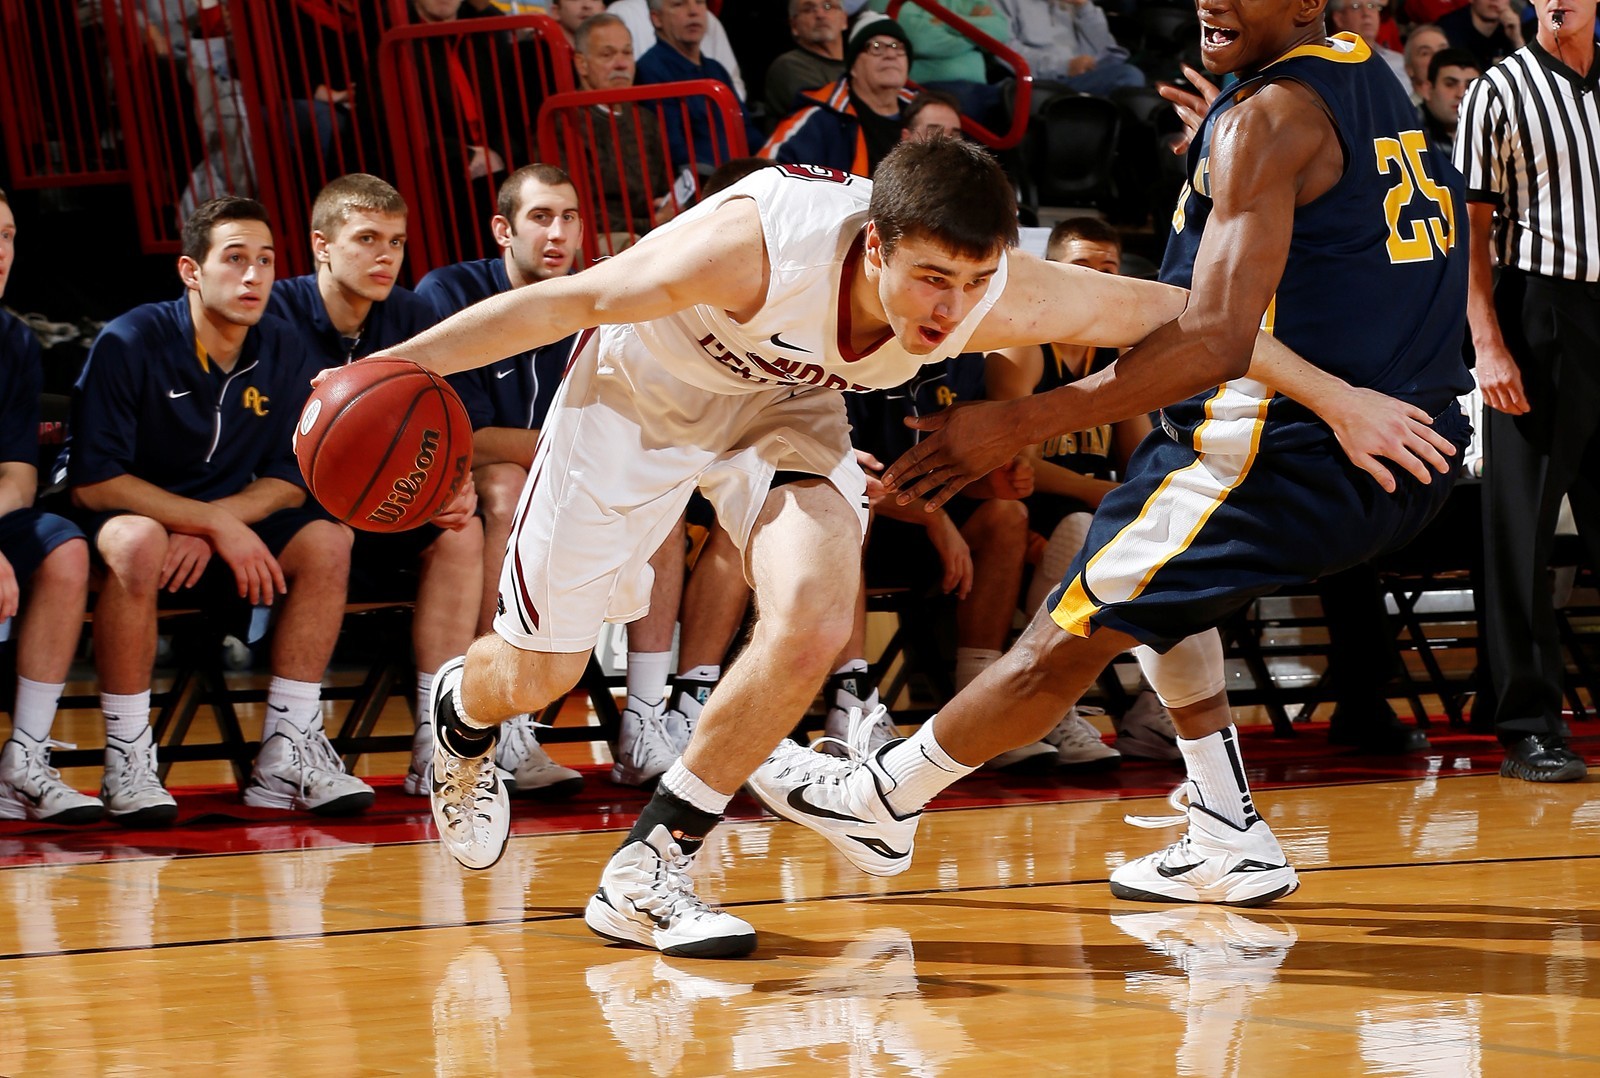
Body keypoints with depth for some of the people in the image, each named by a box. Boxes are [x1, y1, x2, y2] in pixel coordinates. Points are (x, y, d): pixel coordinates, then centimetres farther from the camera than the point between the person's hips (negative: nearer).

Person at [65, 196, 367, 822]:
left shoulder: (281, 350, -1)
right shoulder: (129, 343, -17)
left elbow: (288, 482, 2)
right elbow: (92, 481, -20)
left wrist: (212, 525, -18)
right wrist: (215, 522, -25)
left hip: (227, 524, 5)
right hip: (115, 517, -5)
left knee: (326, 542, -19)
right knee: (138, 542, -39)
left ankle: (286, 757, -16)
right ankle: (127, 762, -31)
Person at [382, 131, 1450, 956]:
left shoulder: (1000, 295, -30)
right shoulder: (757, 245, -42)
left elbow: (1176, 313, -17)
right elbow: (566, 301, -31)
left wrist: (1340, 399, -13)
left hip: (787, 405, 3)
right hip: (643, 390, -3)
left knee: (812, 624, -23)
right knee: (542, 669, 5)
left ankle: (651, 869, -6)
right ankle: (462, 712, 45)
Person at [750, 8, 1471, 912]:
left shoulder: (1266, 118, -15)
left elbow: (1216, 342, -23)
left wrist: (1017, 427, -21)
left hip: (1294, 449, -9)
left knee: (1070, 639, 3)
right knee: (1151, 577, 29)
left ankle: (879, 802, 18)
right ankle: (1230, 840, 22)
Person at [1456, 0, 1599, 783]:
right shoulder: (1501, 92, 0)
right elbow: (1471, 229, -4)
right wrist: (1488, 344, -13)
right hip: (1537, 314, -4)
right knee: (1522, 527, -3)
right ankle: (1529, 726, 0)